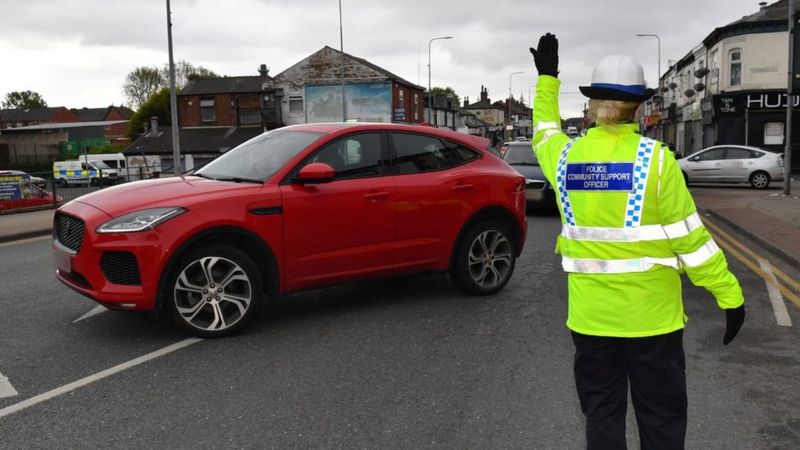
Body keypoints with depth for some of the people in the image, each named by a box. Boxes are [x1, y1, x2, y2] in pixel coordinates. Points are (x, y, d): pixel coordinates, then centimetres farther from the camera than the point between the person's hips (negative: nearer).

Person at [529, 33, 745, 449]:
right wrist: (729, 294, -2)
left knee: (602, 415, 14)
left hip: (590, 315, 3)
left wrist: (547, 78, 36)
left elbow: (543, 133, 24)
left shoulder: (566, 157, -1)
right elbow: (690, 238, -10)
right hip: (651, 314, -3)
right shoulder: (654, 159, -11)